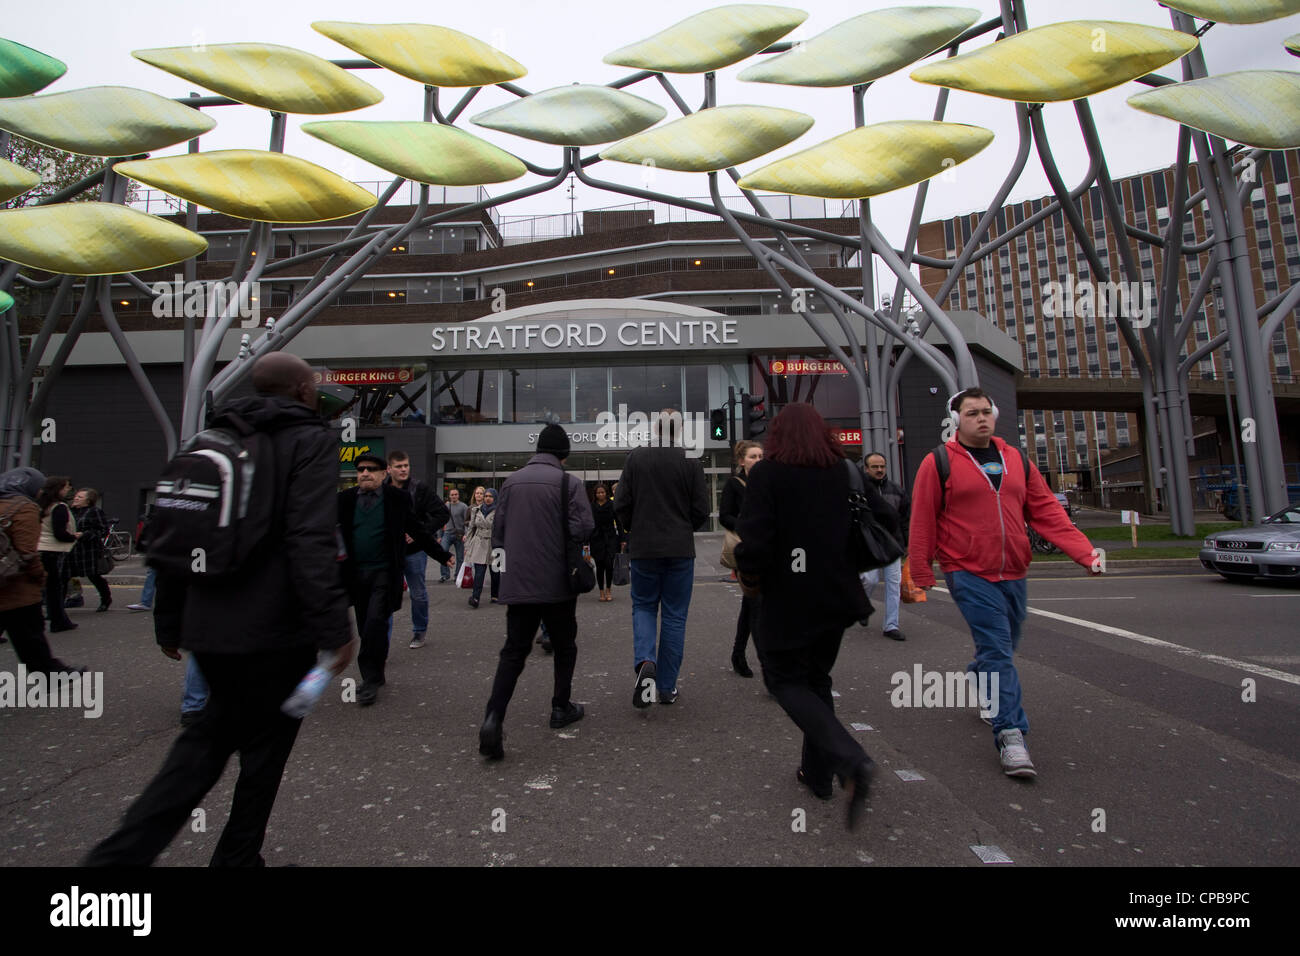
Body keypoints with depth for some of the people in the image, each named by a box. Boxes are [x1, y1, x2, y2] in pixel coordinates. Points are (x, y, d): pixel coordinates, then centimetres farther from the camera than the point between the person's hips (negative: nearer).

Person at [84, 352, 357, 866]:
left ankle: (123, 851, 15)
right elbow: (311, 541, -23)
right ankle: (238, 856, 26)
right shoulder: (311, 440, -10)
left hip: (207, 628, 7)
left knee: (212, 733, 24)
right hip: (274, 630, -7)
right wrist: (335, 627, -20)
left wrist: (169, 623, 20)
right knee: (265, 746, 11)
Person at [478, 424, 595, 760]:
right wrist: (563, 538, 5)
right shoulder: (567, 482, -9)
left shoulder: (511, 481, 6)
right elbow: (583, 527, -16)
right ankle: (561, 707, 27)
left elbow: (497, 531, 9)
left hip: (517, 583, 4)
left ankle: (493, 717, -7)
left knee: (513, 651, 7)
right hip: (556, 582, -3)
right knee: (564, 646, 17)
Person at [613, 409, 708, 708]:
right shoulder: (691, 461, -5)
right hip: (680, 549, 0)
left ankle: (645, 661, -9)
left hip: (643, 548, 1)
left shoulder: (635, 458, -3)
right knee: (674, 615, 9)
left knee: (643, 606, 16)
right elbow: (701, 509, -4)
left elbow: (621, 504, -3)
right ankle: (667, 687, 15)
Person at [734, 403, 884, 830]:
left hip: (789, 599, -5)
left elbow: (754, 538, -19)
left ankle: (850, 761, -10)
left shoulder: (767, 473, -10)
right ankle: (818, 774, 29)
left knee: (784, 679, 9)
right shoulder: (847, 471, 4)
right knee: (817, 678, 21)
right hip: (837, 595, 6)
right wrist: (850, 564, 15)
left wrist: (750, 578, -1)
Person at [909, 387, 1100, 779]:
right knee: (997, 649, -11)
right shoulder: (939, 463, -5)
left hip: (1013, 573, 6)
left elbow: (1047, 511, 9)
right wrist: (921, 574, -7)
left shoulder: (1015, 459, 10)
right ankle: (1010, 734, -5)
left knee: (1004, 646, 20)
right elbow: (922, 521, -6)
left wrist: (1085, 552, -2)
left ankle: (976, 679, 49)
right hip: (968, 574, -6)